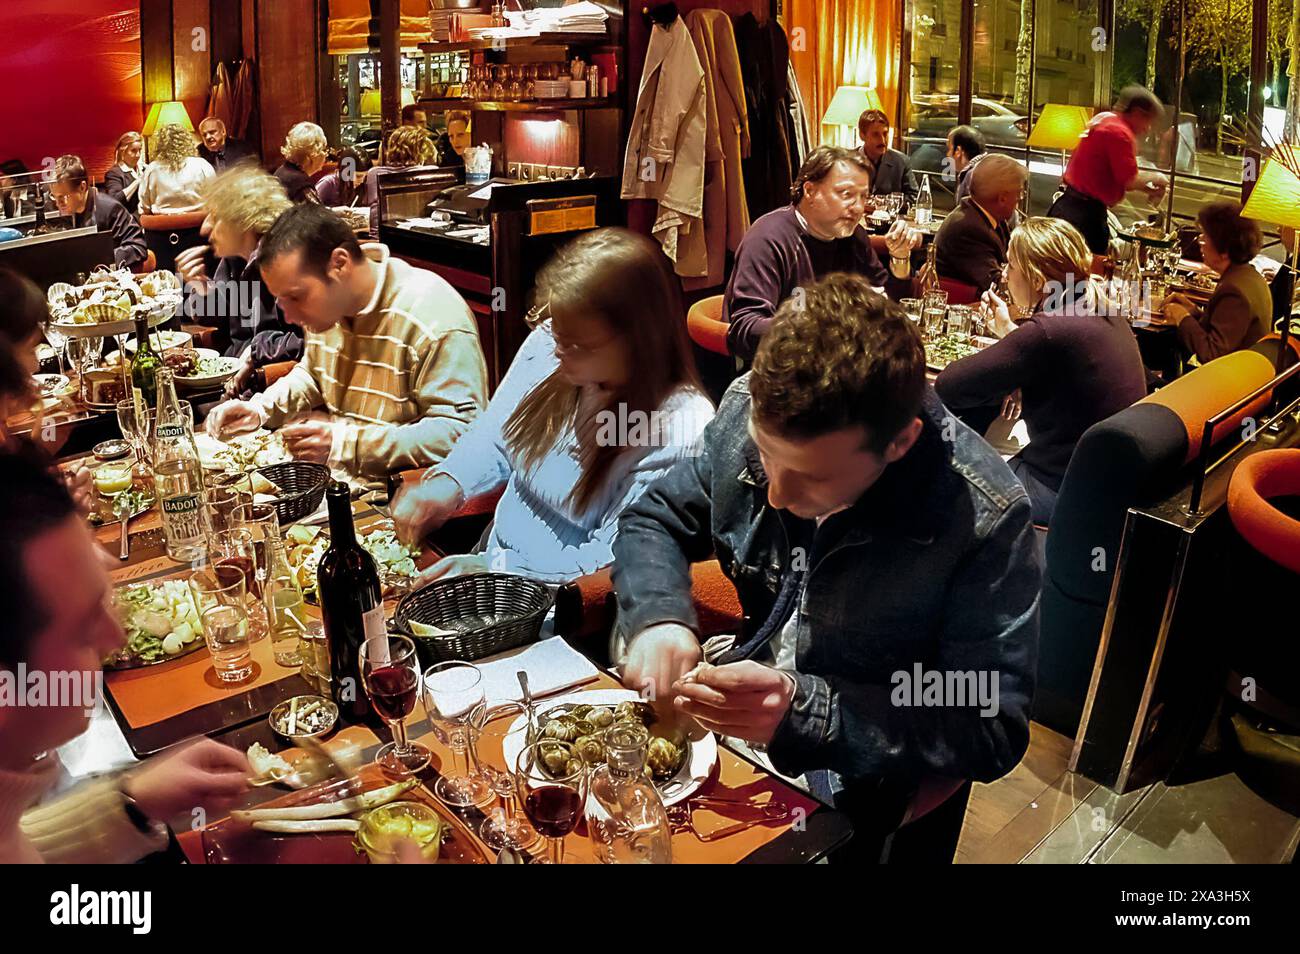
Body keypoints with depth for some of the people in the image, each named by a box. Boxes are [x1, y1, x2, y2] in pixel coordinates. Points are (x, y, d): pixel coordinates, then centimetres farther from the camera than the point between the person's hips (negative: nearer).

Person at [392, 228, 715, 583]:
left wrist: (495, 568, -26)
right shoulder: (545, 345, -5)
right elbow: (494, 439, 10)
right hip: (489, 559, 7)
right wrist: (448, 482, -10)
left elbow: (613, 558, -22)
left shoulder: (681, 426, -24)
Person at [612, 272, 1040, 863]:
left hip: (866, 787, -3)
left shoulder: (984, 517, -26)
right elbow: (654, 521, 1)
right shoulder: (750, 408, -14)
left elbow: (994, 731, -21)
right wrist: (657, 616, -20)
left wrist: (806, 713, -33)